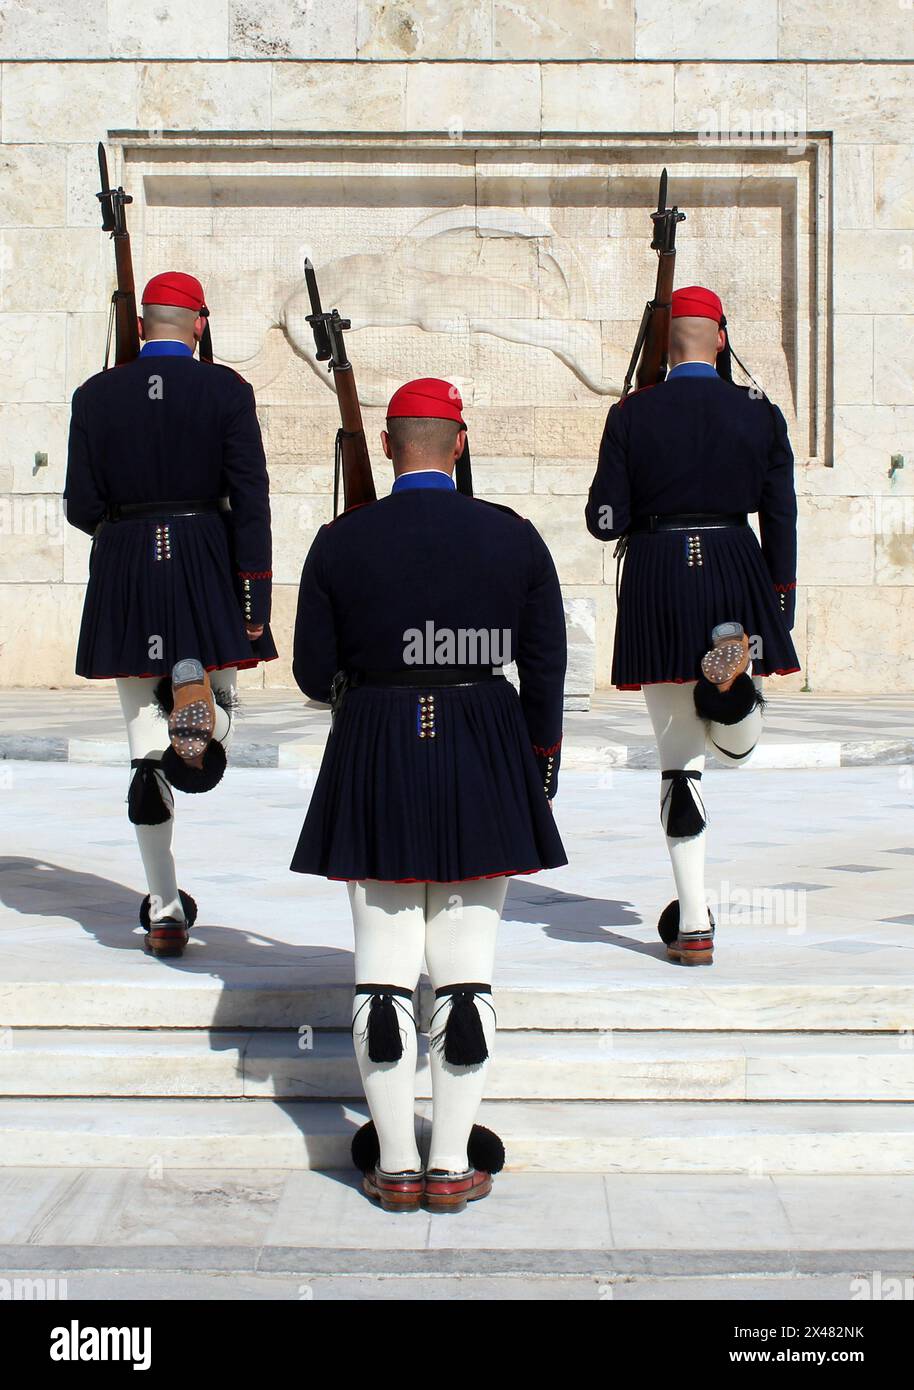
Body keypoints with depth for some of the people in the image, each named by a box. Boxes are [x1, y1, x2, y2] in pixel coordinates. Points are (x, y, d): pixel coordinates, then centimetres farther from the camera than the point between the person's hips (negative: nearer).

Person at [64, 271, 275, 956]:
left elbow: (81, 506, 2)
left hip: (125, 573, 1)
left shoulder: (97, 394, 2)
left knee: (147, 750, 8)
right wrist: (256, 599, -4)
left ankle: (165, 912, 9)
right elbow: (251, 500, -7)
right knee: (207, 755, 13)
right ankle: (196, 690, -24)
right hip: (206, 565, -1)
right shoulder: (226, 390, -2)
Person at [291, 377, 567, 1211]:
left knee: (384, 966, 6)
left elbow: (315, 675, -1)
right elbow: (545, 674, 1)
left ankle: (396, 1166, 10)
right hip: (483, 765, 1)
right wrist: (540, 782, 11)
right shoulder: (514, 538, -1)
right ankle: (453, 1165, 9)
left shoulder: (341, 542, -4)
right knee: (466, 967, 6)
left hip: (376, 764, 0)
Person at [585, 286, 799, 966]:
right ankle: (734, 669, -20)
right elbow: (781, 521, 4)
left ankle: (694, 925, 4)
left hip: (659, 579, -1)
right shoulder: (760, 412, 2)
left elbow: (606, 521, -4)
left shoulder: (632, 414, -2)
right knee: (735, 744, 18)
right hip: (735, 573, 1)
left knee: (680, 756, 6)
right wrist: (781, 611, 12)